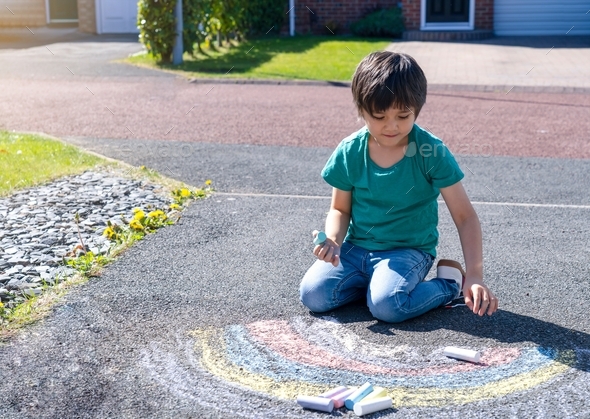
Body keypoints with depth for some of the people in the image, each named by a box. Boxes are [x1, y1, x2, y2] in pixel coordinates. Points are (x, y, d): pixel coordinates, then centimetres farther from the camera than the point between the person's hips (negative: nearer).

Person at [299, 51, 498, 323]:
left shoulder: (431, 153, -14)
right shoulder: (349, 152, -6)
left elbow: (464, 216, -12)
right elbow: (340, 209, 6)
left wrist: (474, 275, -23)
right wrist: (332, 239, -18)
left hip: (408, 250, -3)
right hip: (356, 248, 3)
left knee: (387, 305, -31)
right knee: (312, 295, -18)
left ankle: (450, 283, -2)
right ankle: (373, 280, 7)